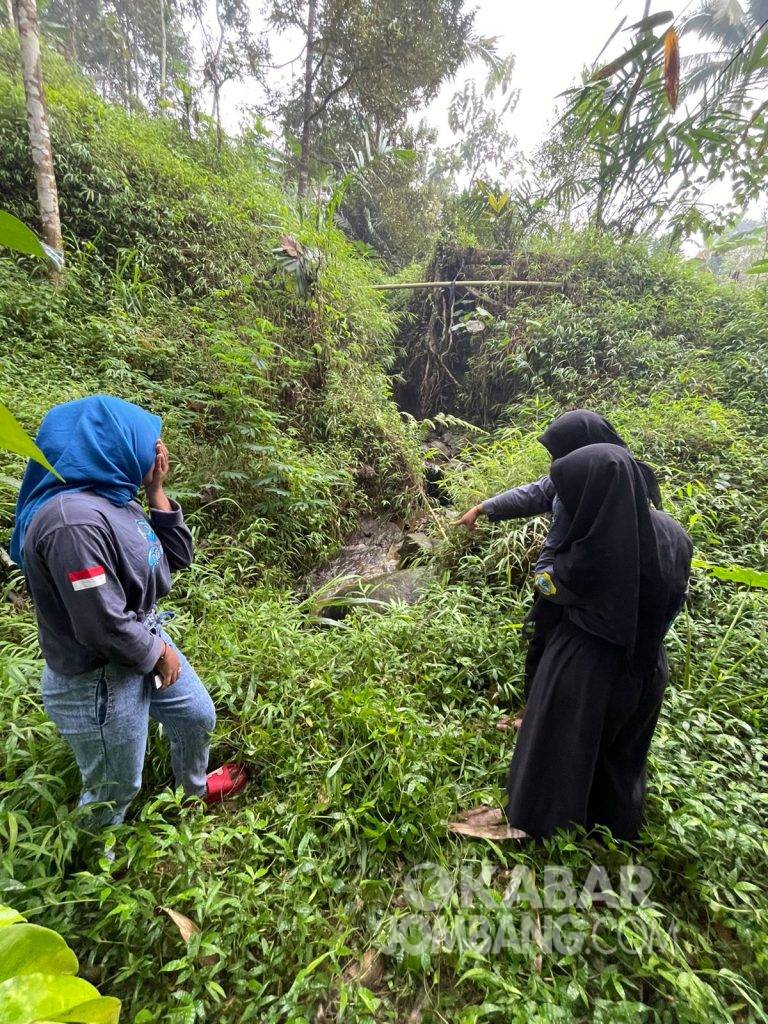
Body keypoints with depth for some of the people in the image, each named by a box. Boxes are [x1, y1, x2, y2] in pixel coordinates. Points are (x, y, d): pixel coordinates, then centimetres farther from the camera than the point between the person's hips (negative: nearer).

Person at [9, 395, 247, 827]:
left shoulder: (118, 501, -1)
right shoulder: (73, 520, -31)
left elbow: (177, 557, 3)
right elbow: (103, 626, -30)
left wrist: (158, 491, -7)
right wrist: (159, 654, -12)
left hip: (145, 644, 9)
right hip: (98, 682, -9)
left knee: (198, 716, 28)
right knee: (114, 790, 16)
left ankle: (195, 787, 58)